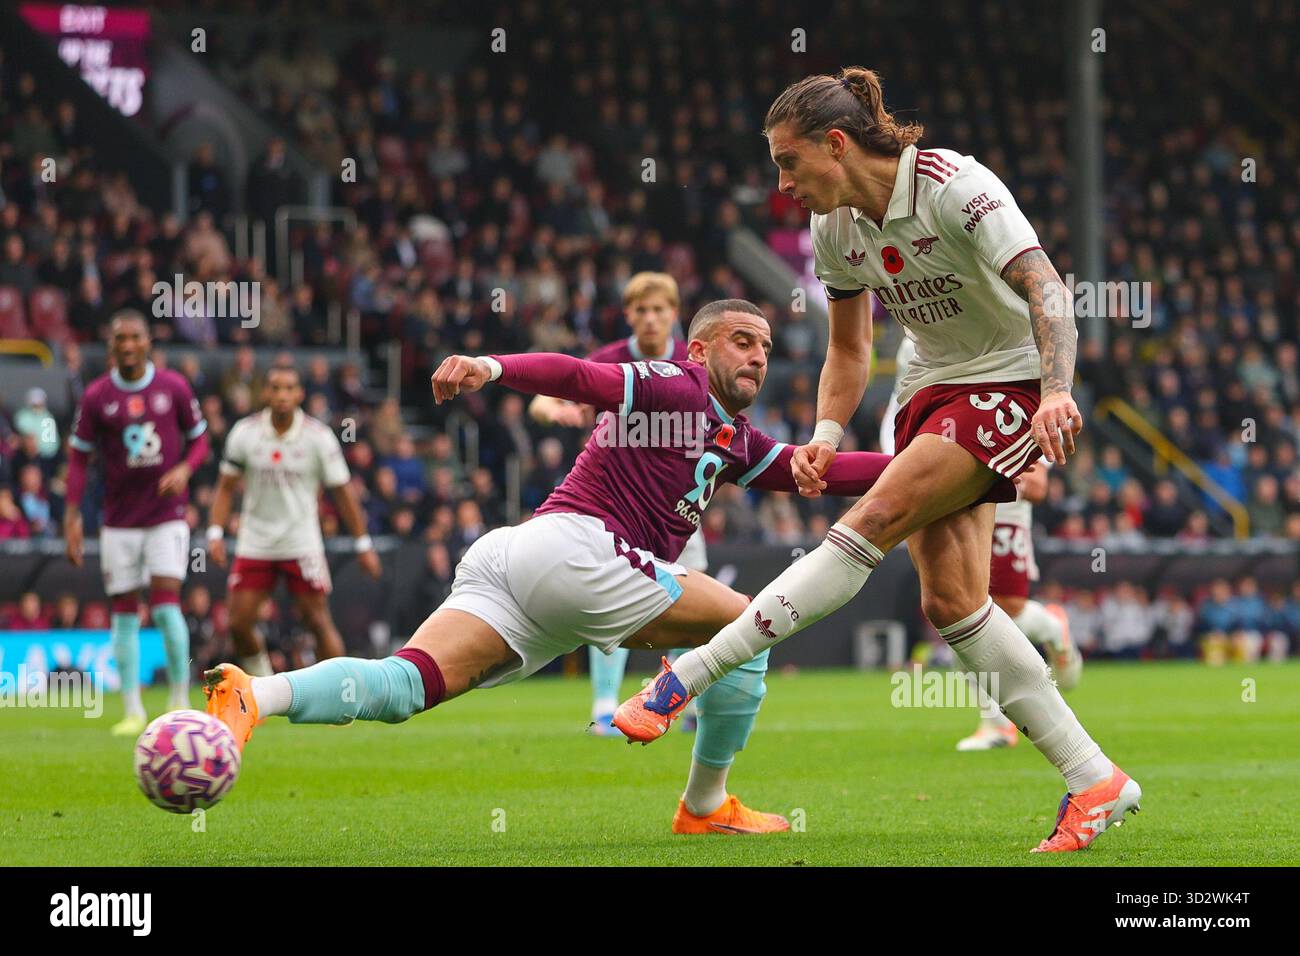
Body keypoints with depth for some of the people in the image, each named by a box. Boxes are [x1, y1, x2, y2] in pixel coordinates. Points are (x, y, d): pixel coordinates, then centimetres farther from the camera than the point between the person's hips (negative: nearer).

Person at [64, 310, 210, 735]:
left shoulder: (174, 386, 0)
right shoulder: (96, 396, -1)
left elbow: (199, 438, 9)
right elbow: (79, 457, 4)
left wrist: (184, 469, -12)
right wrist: (72, 517, -3)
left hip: (167, 515, -1)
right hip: (119, 520, 1)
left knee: (166, 604, -12)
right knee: (124, 612, 2)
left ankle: (180, 702, -1)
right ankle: (133, 712, 8)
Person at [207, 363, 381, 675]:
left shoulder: (319, 436, -6)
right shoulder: (245, 432, -2)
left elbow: (342, 491, 0)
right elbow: (226, 487, 7)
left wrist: (363, 544, 0)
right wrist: (215, 532, -5)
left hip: (302, 543, -2)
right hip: (255, 542, 2)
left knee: (319, 622, -5)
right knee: (239, 623, -3)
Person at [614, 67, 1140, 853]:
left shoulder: (956, 189, -20)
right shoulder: (836, 228, 2)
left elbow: (1047, 290, -30)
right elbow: (849, 351, 14)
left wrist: (1057, 394, -45)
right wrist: (825, 437, -4)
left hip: (1012, 385, -8)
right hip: (932, 390, 8)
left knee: (875, 522, -22)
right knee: (949, 601, -7)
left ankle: (687, 678, -20)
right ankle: (1094, 780, -4)